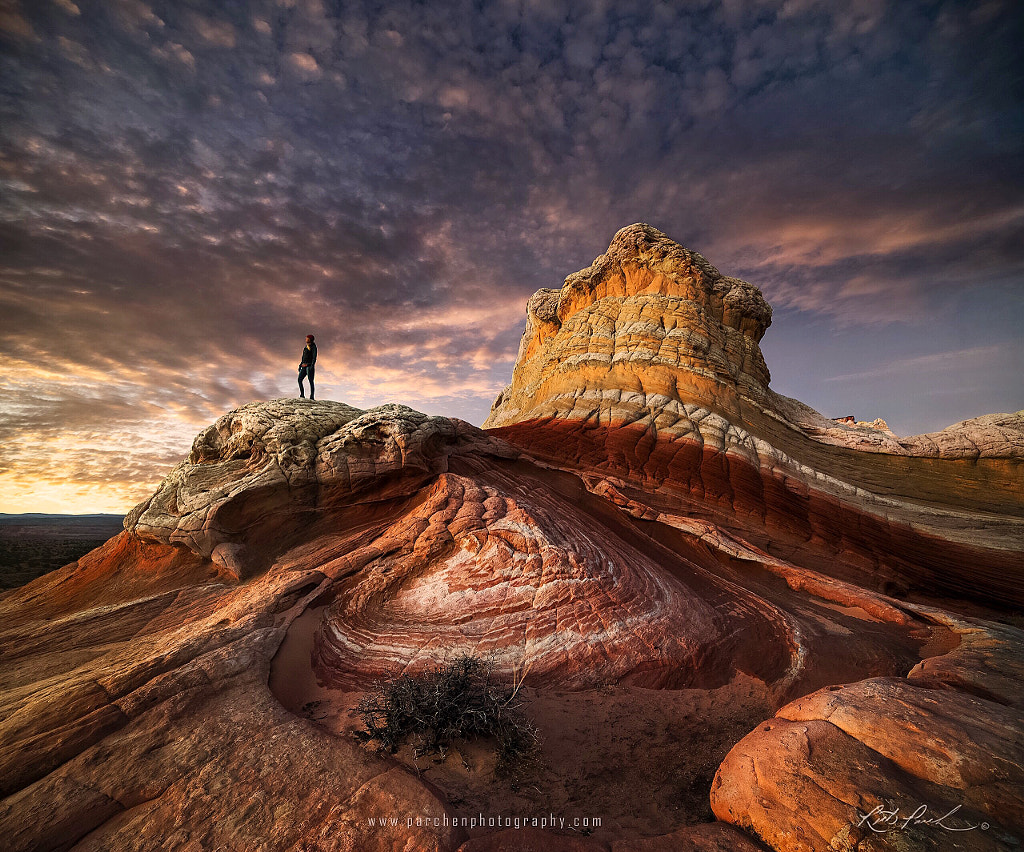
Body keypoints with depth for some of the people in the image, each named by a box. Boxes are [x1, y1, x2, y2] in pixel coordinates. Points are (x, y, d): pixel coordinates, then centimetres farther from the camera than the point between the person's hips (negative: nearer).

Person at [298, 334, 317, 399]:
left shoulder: (313, 347, -3)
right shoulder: (306, 347, 20)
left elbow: (314, 357, -14)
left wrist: (312, 365, -25)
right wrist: (300, 365, 17)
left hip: (310, 366, -8)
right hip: (304, 366, 8)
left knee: (310, 381, -10)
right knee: (299, 379, -4)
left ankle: (312, 397, -10)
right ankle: (302, 395, -2)